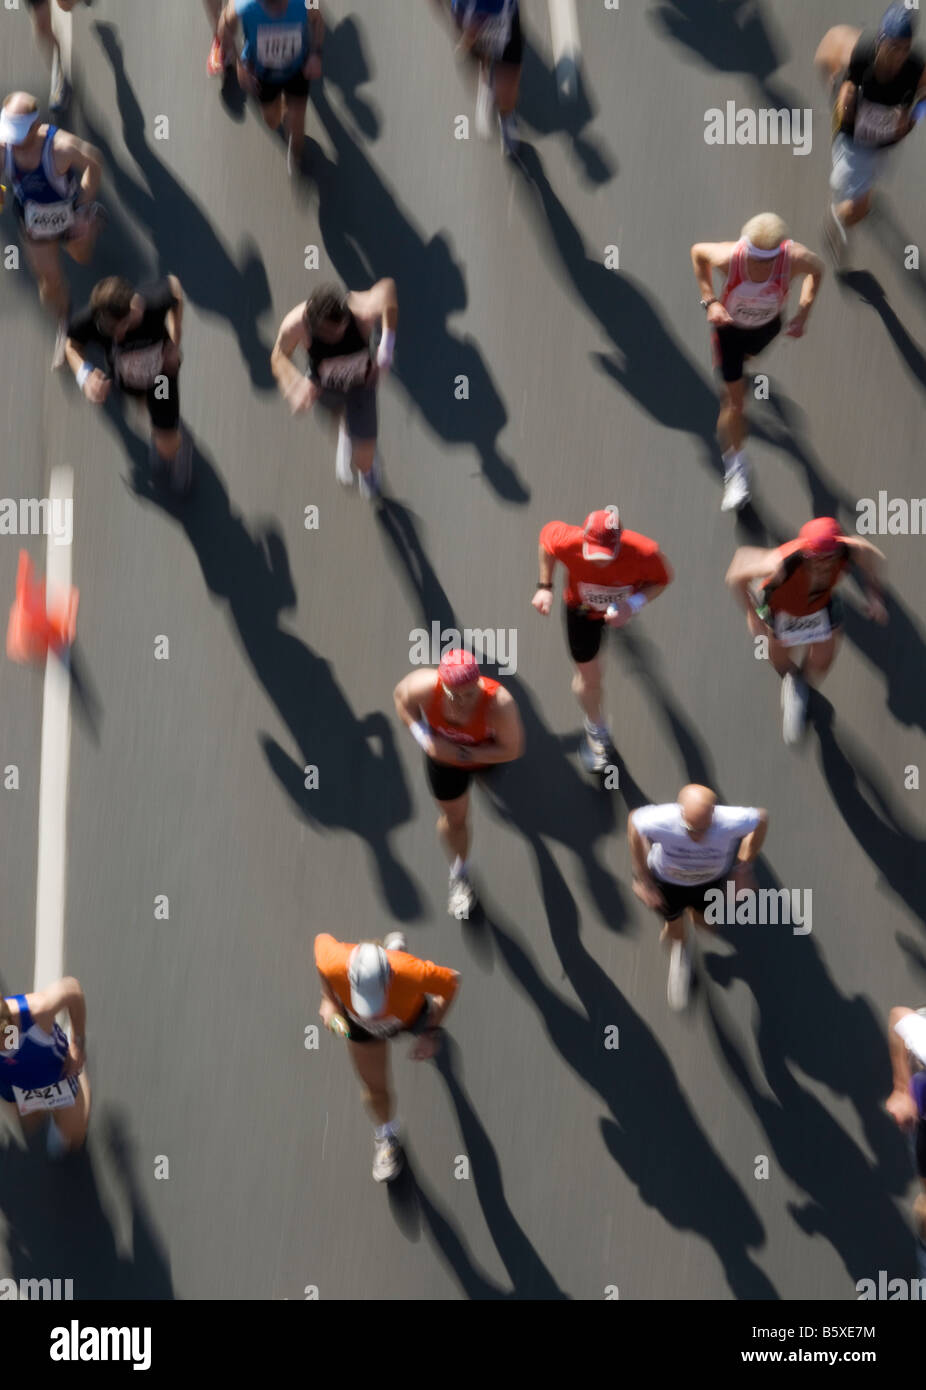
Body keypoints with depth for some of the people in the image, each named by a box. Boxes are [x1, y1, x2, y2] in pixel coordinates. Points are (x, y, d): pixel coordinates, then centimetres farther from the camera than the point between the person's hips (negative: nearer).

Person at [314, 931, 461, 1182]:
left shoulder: (412, 972, -49)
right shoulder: (334, 964, -45)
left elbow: (452, 981, -27)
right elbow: (322, 940, -19)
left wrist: (432, 1032, -25)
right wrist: (328, 1000, -17)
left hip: (409, 1017, 0)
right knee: (374, 1088, 9)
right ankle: (386, 1134, 44)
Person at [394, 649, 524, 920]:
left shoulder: (499, 703, -45)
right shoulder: (424, 687, -40)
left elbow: (512, 750, -32)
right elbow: (401, 696, -15)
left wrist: (464, 754, -37)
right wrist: (422, 737, -27)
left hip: (485, 752, -1)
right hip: (443, 753, 1)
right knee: (454, 817, 18)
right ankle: (459, 874, 47)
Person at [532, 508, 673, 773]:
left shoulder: (645, 553, -42)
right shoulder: (566, 542, -41)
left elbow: (662, 580, -20)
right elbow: (547, 534, -16)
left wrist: (633, 605, -39)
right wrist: (545, 587, -14)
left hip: (621, 607, 1)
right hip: (581, 609, -1)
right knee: (589, 677, 3)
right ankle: (596, 731, 34)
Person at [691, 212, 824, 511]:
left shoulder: (795, 258, -36)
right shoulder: (728, 257, -40)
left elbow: (817, 269, -11)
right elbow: (697, 250, -16)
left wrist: (803, 313, -20)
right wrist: (709, 301, -23)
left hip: (768, 326, 2)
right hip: (729, 326, -2)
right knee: (735, 399, -2)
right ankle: (736, 466, 16)